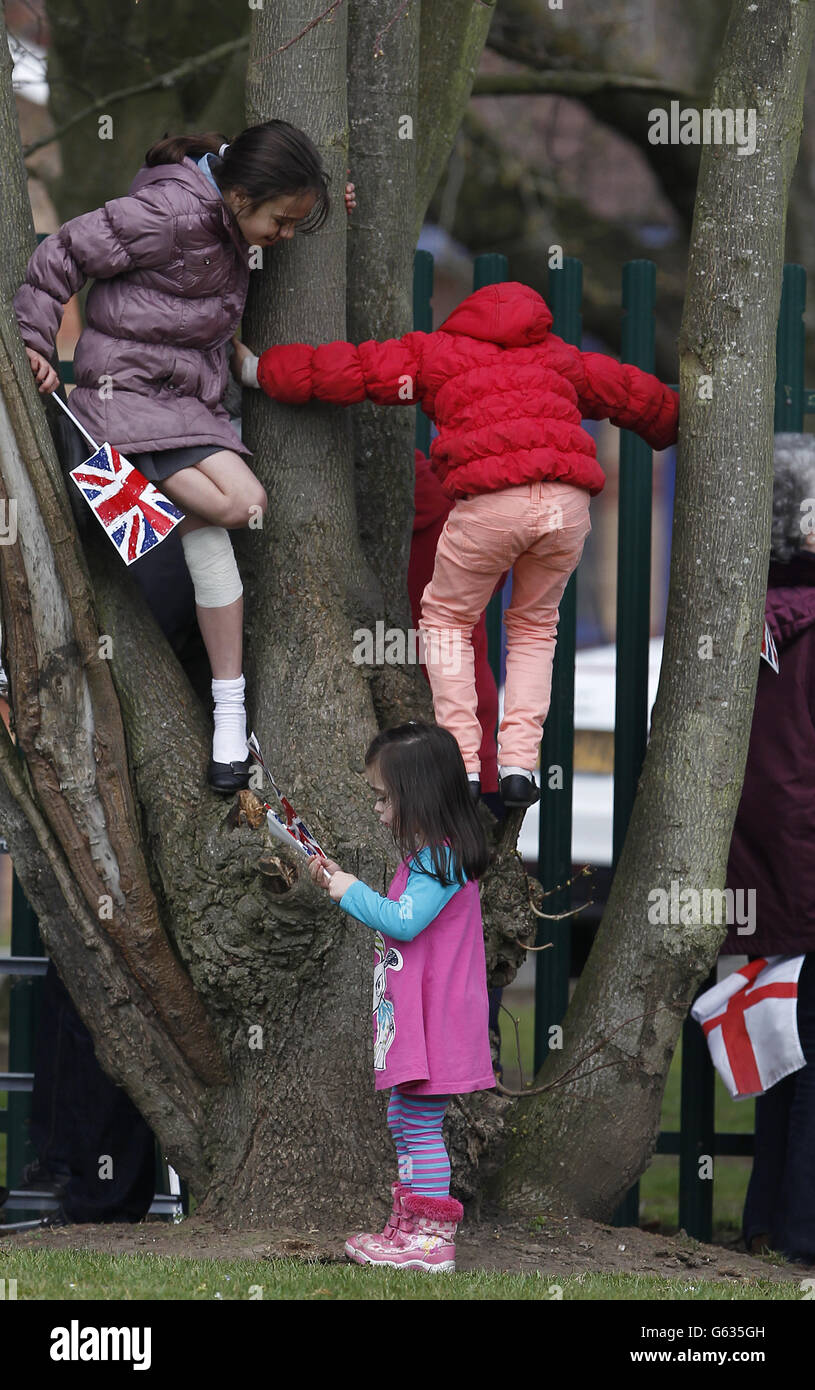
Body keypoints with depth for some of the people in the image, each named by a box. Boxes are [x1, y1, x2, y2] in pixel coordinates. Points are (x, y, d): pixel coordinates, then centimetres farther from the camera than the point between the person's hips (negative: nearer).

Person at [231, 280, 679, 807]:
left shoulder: (437, 352, 23)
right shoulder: (559, 356, 33)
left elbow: (344, 369, 21)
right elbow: (637, 394, 43)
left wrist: (258, 368, 34)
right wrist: (674, 429, 64)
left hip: (492, 503, -3)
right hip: (568, 504, 3)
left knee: (447, 619, 21)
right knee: (533, 625, 25)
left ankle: (462, 762, 10)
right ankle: (519, 765, 11)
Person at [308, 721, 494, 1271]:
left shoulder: (441, 861, -18)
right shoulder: (425, 857, 15)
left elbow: (403, 921, -25)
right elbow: (398, 920, 20)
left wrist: (352, 891, -12)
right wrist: (341, 884, 14)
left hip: (434, 1021, -11)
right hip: (409, 1019, 11)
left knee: (421, 1124, -7)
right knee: (404, 1121, 17)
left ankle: (433, 1238, -4)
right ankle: (410, 1224, 25)